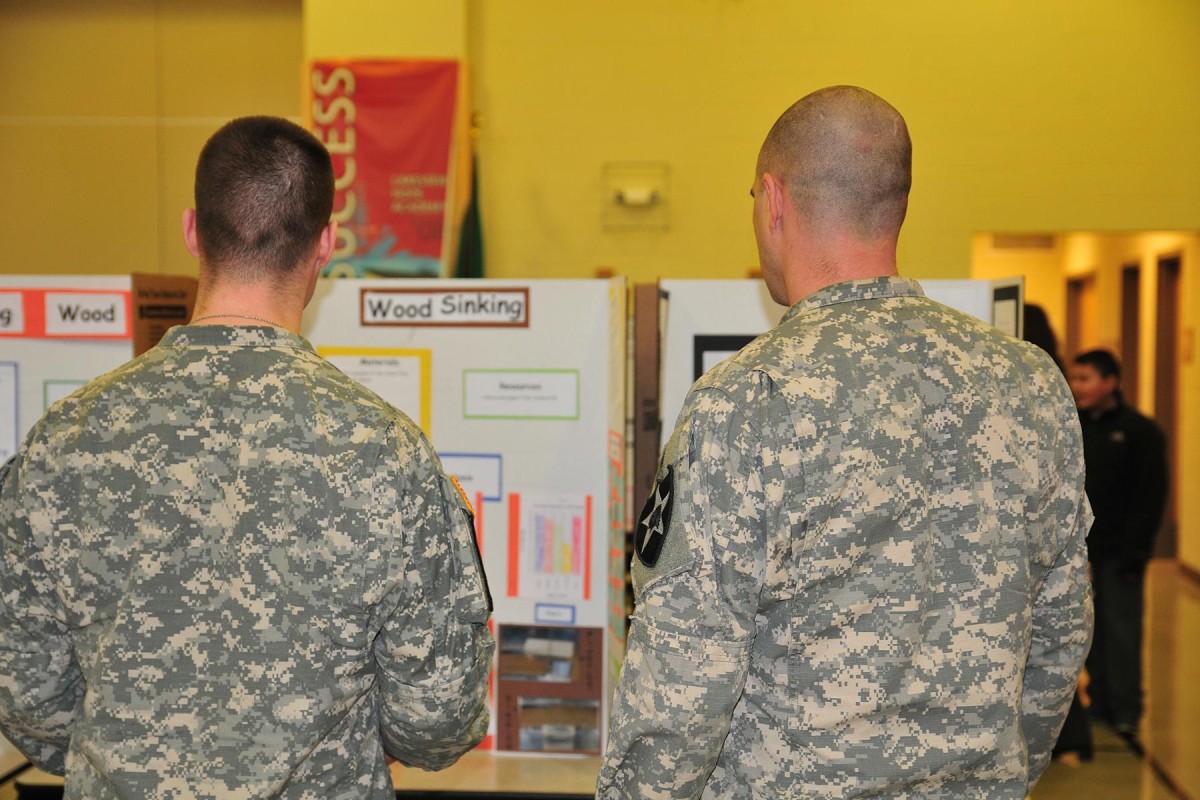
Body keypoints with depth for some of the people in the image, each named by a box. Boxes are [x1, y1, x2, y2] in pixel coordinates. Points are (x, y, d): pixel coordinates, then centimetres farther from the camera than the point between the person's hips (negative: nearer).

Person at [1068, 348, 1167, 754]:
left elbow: (1151, 496, -8)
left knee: (1121, 633, -3)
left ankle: (1125, 718, 3)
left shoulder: (1141, 431, -5)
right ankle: (1099, 711, 18)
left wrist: (1134, 551, -14)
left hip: (1119, 554, -5)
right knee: (1093, 635, 10)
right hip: (1083, 552, 5)